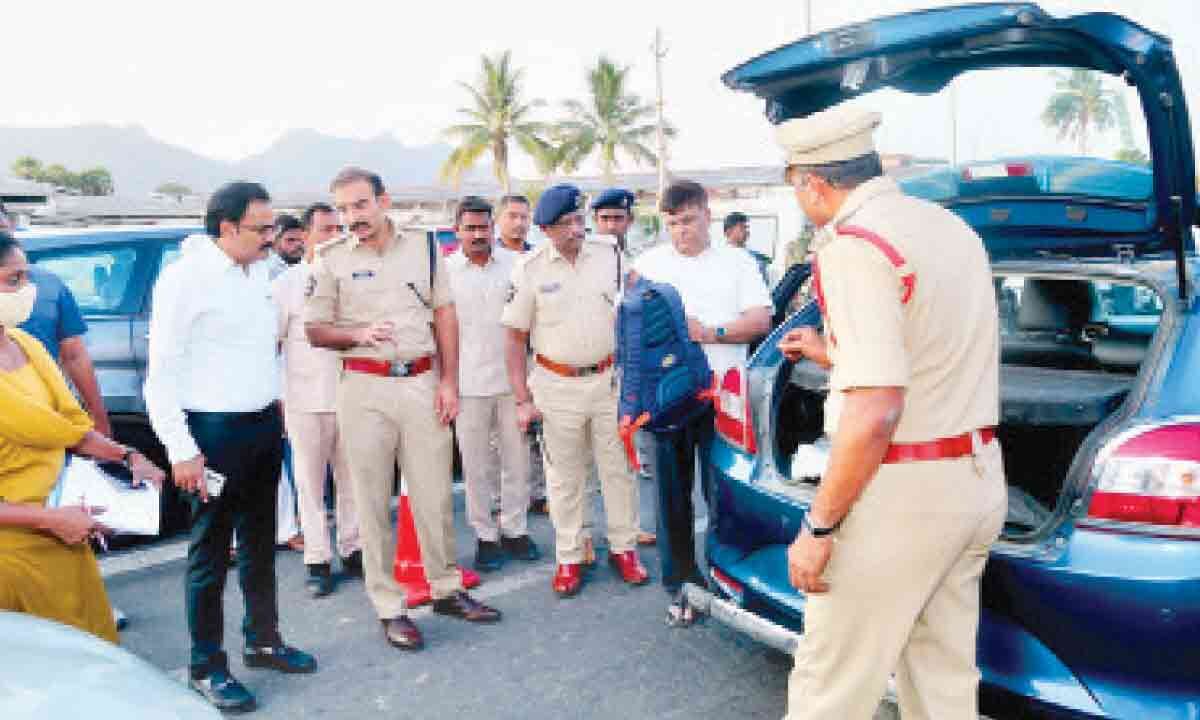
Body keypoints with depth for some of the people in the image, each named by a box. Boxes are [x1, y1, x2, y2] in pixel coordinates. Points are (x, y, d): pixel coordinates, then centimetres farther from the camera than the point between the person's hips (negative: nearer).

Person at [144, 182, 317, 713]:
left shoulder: (258, 272, 8)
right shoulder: (185, 276, -14)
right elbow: (162, 372, -15)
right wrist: (181, 451, -17)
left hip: (264, 426, 7)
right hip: (214, 432, -7)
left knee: (259, 543, 18)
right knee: (210, 552, 5)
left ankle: (263, 640, 35)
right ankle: (206, 666, 20)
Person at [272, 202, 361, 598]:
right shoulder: (287, 284, -1)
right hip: (306, 401, -2)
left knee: (351, 479, 10)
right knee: (310, 483, 5)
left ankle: (351, 549, 23)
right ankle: (317, 561, 14)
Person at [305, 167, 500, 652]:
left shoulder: (423, 247, 6)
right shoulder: (332, 260, 1)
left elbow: (445, 315, 7)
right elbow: (314, 330, 3)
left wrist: (449, 382, 0)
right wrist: (359, 335, -16)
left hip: (423, 382, 2)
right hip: (365, 389, -1)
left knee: (435, 494, 9)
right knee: (373, 502, 5)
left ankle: (446, 589, 26)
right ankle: (388, 606, 17)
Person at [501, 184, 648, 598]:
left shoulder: (610, 257, 0)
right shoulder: (530, 269, -4)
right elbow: (515, 337, -1)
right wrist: (522, 399, -5)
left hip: (609, 379, 2)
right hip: (558, 385, -1)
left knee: (618, 469, 10)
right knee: (564, 477, 8)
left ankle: (624, 547, 25)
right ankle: (569, 558, 20)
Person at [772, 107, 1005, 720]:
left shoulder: (854, 244, -18)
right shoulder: (951, 227, 11)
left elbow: (874, 413, -25)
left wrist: (818, 528, -17)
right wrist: (833, 354, 32)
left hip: (902, 491, -9)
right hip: (975, 479, 9)